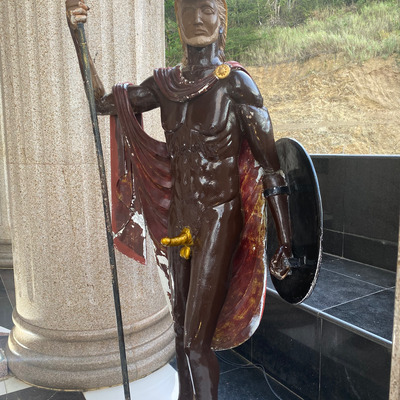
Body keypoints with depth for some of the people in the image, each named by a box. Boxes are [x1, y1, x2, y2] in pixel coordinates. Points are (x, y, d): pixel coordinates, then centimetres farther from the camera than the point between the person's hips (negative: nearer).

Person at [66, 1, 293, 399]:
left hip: (218, 219, -5)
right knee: (182, 330, 19)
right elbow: (105, 102, 13)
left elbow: (271, 168, -10)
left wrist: (284, 244, -12)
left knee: (195, 343, -1)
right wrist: (78, 36, 2)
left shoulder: (234, 83, -10)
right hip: (180, 217, 6)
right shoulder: (167, 83, 5)